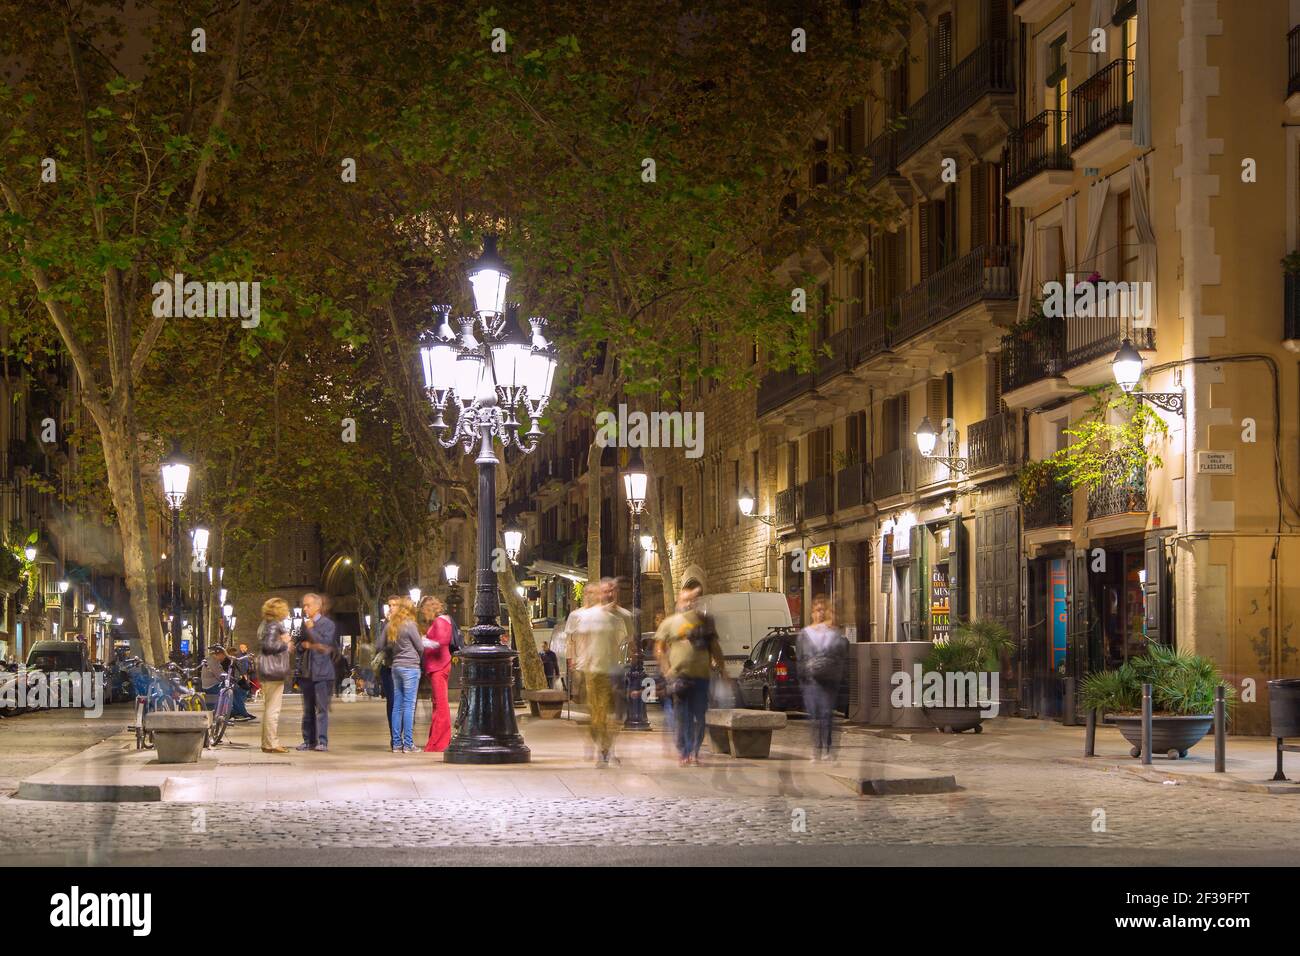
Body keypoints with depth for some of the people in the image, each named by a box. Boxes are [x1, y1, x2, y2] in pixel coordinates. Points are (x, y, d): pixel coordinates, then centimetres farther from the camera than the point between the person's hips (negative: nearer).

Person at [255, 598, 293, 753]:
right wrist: (285, 643, -10)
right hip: (274, 670, -11)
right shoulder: (275, 625, -13)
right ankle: (271, 744, -9)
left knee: (269, 708, 16)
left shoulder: (265, 624, 18)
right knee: (273, 708, -9)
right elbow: (268, 645, -24)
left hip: (265, 670, 11)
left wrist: (285, 644, 19)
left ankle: (268, 742, 20)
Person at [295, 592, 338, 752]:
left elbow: (325, 643, -15)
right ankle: (309, 740, 14)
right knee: (308, 709, 9)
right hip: (307, 671, 6)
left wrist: (311, 629, -14)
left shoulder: (328, 624, -4)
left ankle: (322, 741, -7)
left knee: (322, 708, -7)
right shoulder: (305, 623, 13)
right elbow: (299, 645, 16)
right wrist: (305, 644, -6)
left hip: (322, 671, -6)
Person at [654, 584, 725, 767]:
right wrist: (667, 671, -7)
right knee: (681, 717, 0)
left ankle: (694, 752, 11)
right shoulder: (670, 622, 7)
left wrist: (721, 666, 9)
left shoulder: (705, 621, 15)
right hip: (678, 676, -2)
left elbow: (715, 647, 20)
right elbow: (659, 649, 4)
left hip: (701, 677, 2)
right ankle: (682, 753, 7)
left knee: (699, 718, 1)